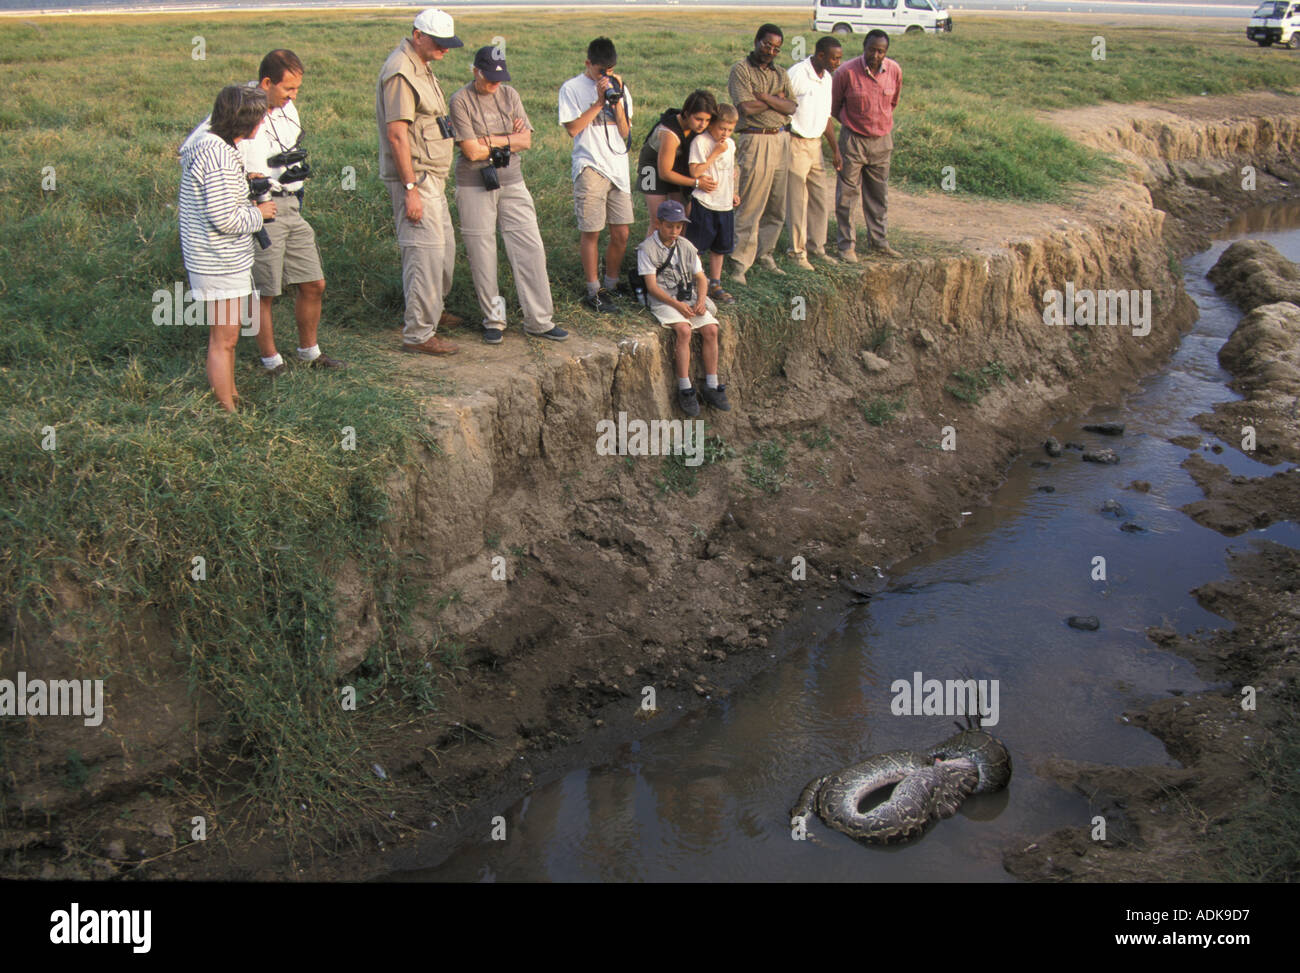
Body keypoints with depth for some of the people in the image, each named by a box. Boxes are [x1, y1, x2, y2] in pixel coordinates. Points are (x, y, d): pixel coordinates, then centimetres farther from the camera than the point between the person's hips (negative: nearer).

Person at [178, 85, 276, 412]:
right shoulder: (219, 155, -24)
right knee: (224, 340, 0)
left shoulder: (204, 143, 8)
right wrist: (258, 213, -10)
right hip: (221, 263, -11)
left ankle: (230, 395, 38)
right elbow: (224, 219, -26)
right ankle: (228, 413, 9)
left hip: (219, 259, 11)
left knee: (225, 336, 23)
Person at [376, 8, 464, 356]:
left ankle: (430, 311, 36)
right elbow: (397, 134, -23)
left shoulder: (421, 66, 15)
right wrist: (411, 189, -25)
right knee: (426, 253, -10)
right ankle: (418, 334, -5)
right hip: (414, 177, -10)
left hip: (431, 177, 10)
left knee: (444, 248, 19)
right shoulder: (401, 71, -17)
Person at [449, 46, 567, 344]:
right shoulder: (461, 100, -7)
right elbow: (472, 151, -14)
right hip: (475, 186, -4)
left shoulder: (509, 95, 7)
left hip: (512, 183, 4)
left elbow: (526, 141, 0)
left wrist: (490, 140, -9)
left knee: (531, 249, 0)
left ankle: (539, 320, 7)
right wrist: (508, 140, -3)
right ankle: (493, 320, 15)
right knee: (482, 254, 1)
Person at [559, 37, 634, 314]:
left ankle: (610, 286, 20)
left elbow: (625, 132, 7)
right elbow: (573, 128, -9)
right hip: (590, 167, -4)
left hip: (618, 167, 5)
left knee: (621, 233, 4)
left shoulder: (619, 88, 13)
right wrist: (599, 102, -11)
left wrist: (617, 101, -7)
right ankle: (594, 292, 6)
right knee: (591, 231, -4)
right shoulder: (572, 88, 0)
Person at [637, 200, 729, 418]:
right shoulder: (647, 248, -6)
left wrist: (700, 300, -8)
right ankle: (684, 389, -25)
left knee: (711, 329, -17)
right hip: (662, 300, -5)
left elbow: (700, 277, 12)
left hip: (688, 299, 5)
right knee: (684, 330, -30)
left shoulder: (686, 247, 11)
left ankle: (711, 386, -10)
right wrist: (676, 304, -21)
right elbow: (652, 286, -11)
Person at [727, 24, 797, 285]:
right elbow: (747, 108, -14)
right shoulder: (741, 69, -2)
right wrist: (777, 98, -2)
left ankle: (764, 253, 23)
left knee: (777, 207, 9)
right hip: (755, 141, -6)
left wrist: (764, 96, -11)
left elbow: (791, 107, 2)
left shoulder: (780, 73, 16)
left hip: (781, 140, 6)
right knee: (751, 206, -9)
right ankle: (740, 263, -4)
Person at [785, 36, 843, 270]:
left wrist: (835, 150, 18)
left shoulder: (827, 78, 12)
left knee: (820, 195, 9)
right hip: (796, 143, -8)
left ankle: (816, 246, 20)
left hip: (815, 144, 8)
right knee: (796, 199, -3)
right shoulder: (796, 75, -14)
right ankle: (797, 251, 5)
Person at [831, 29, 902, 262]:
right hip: (853, 140, -4)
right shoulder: (847, 72, -15)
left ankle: (878, 239, 25)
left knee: (878, 195, 13)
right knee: (847, 194, -1)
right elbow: (833, 106, 1)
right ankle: (847, 244, 8)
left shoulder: (894, 70, -3)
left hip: (882, 140, 4)